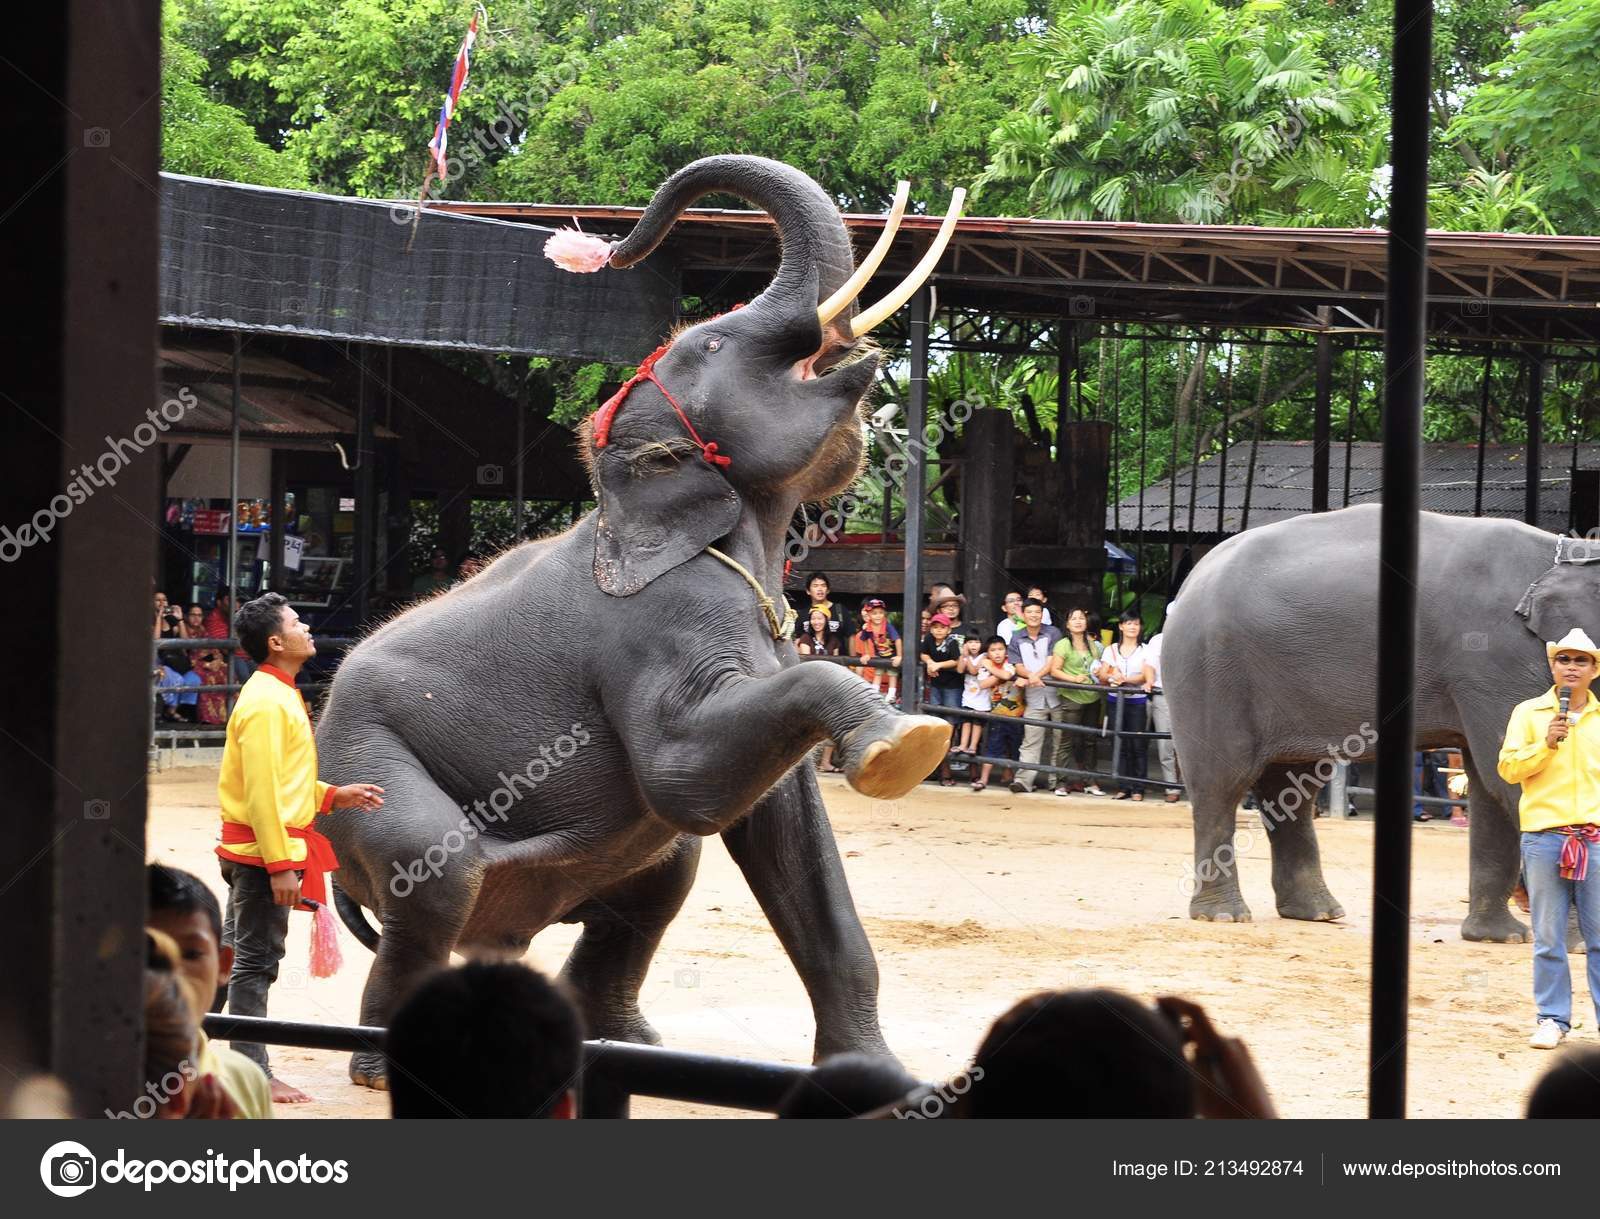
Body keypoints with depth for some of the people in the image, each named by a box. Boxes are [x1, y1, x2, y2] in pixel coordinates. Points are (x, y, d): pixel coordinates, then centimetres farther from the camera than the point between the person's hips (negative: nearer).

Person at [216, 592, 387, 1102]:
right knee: (257, 963, -6)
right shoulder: (265, 703, -18)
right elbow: (261, 791, -22)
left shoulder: (279, 695, 15)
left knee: (237, 957, 14)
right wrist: (280, 864, -24)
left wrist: (333, 796, 14)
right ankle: (254, 1075, -4)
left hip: (255, 852, 10)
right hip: (264, 849, -10)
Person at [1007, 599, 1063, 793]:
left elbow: (1052, 662, -7)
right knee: (1031, 741, -7)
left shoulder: (1052, 634, 2)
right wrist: (1032, 677, -17)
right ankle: (1023, 780, -15)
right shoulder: (1017, 639, 10)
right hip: (1034, 697, 1)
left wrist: (1034, 676, -19)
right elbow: (1018, 666, 3)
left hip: (1056, 694, -1)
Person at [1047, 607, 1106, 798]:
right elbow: (1054, 670, -8)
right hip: (1072, 698, -6)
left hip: (1093, 698, 6)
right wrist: (1074, 679, -20)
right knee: (1068, 741, -7)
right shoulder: (1063, 645, -3)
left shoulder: (1093, 645, 14)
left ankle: (1089, 781, 17)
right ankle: (1062, 782, -5)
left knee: (1090, 740, 10)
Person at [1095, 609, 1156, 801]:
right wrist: (1111, 677, -19)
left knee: (1138, 746, -6)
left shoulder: (1144, 651, 7)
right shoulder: (1112, 650, 14)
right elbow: (1103, 675, 5)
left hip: (1137, 701, -2)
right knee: (1120, 745, 0)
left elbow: (1147, 674, -8)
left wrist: (1122, 678, -25)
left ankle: (1137, 788, -3)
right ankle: (1123, 786, 3)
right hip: (1116, 701, 2)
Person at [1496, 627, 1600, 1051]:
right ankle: (1552, 1020, 10)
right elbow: (1508, 768, 2)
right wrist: (1546, 744, -12)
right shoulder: (1529, 713, 8)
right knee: (1548, 937, 2)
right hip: (1544, 837, 0)